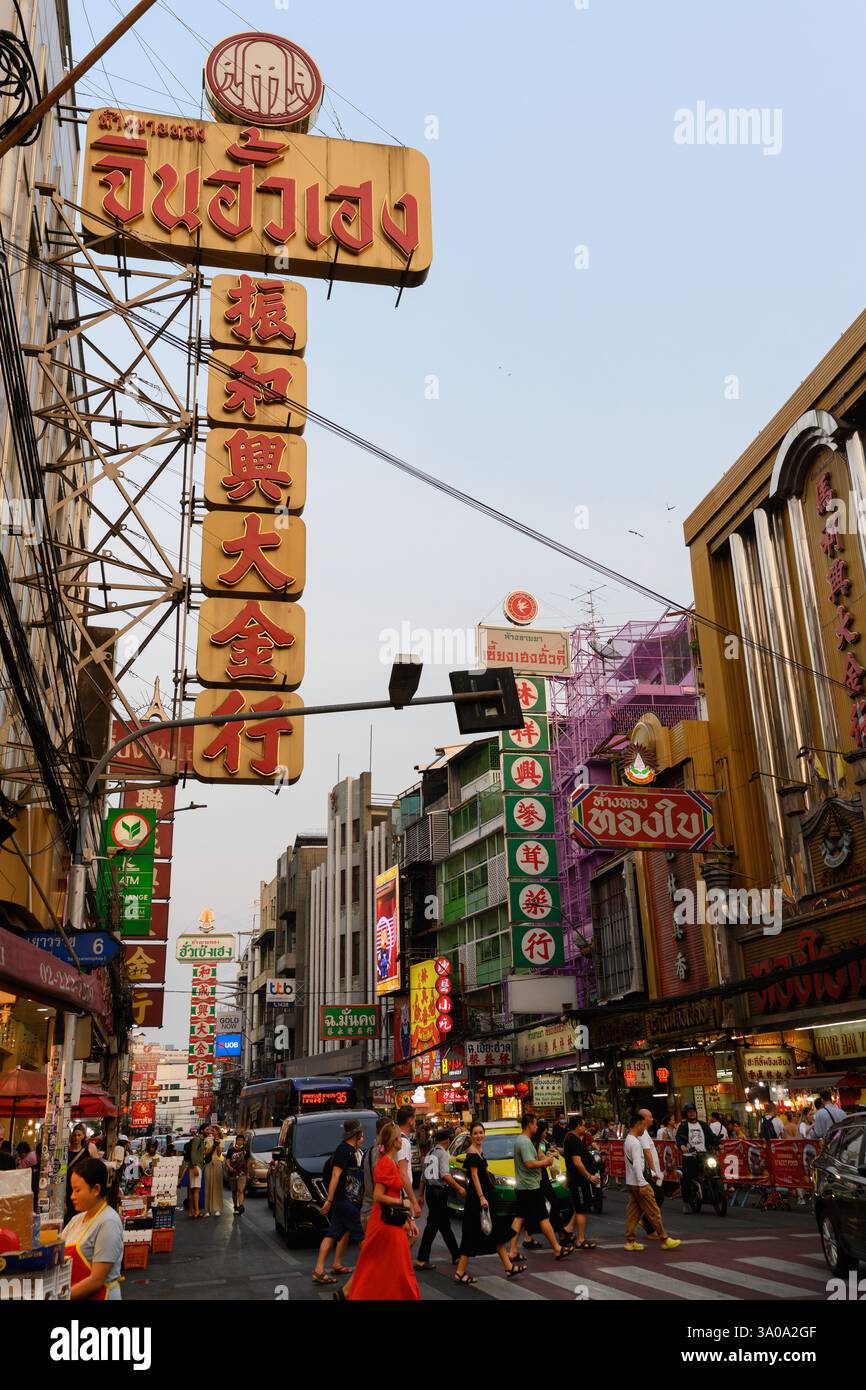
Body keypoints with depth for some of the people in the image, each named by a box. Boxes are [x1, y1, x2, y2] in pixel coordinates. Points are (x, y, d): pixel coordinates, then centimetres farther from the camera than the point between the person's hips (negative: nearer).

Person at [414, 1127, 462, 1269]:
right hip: (439, 1192, -8)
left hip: (430, 1191, 8)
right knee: (432, 1226, -5)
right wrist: (459, 1188, -12)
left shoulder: (430, 1153, 14)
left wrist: (421, 1194, 20)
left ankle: (456, 1255, 24)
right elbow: (445, 1175, -19)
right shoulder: (442, 1153, -9)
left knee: (444, 1225, 16)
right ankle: (421, 1260, -4)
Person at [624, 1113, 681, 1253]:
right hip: (638, 1183, -10)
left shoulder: (629, 1139, 14)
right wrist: (642, 1184, -24)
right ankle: (665, 1239, 5)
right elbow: (637, 1165, -23)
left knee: (633, 1213, 9)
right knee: (653, 1212, -1)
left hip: (631, 1183, 10)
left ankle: (630, 1241, 9)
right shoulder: (635, 1143, -18)